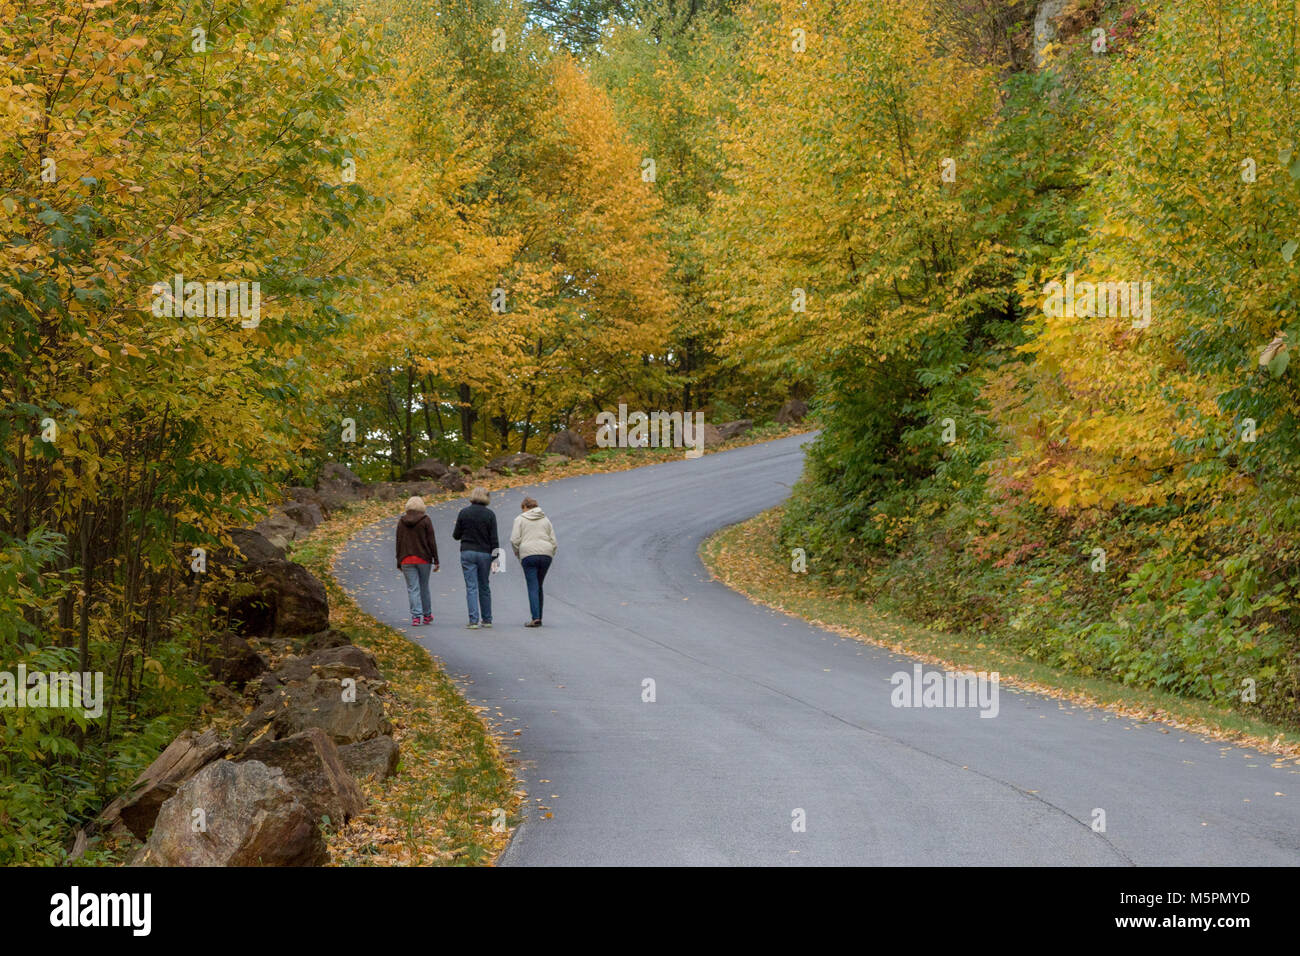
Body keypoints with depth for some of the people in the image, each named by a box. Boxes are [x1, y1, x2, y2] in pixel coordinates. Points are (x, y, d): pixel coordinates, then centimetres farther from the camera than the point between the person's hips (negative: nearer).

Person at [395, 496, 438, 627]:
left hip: (407, 560, 1)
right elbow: (431, 541, -6)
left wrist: (399, 562, 11)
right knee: (424, 587, 13)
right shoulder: (425, 520, -4)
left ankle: (416, 616, -10)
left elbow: (399, 543, 5)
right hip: (424, 559, -1)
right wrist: (436, 560, -3)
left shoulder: (401, 521, 4)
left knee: (412, 589, 0)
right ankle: (427, 615, 23)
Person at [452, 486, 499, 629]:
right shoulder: (490, 514, -2)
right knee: (484, 587, 13)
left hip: (467, 553, -1)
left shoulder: (464, 512, -2)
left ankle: (474, 620, -11)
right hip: (485, 553, 1)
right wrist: (495, 557, 1)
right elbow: (494, 538, -3)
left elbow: (456, 535, 3)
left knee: (471, 587, -3)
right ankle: (487, 620, 18)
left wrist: (454, 530, 25)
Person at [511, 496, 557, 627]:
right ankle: (538, 617, 14)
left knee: (533, 587, -7)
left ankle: (536, 618, -18)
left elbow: (514, 540, -3)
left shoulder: (520, 519, 7)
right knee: (539, 586, 14)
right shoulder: (545, 519, 19)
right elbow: (553, 541, 14)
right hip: (546, 554, 4)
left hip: (528, 554, -4)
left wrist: (518, 555, 11)